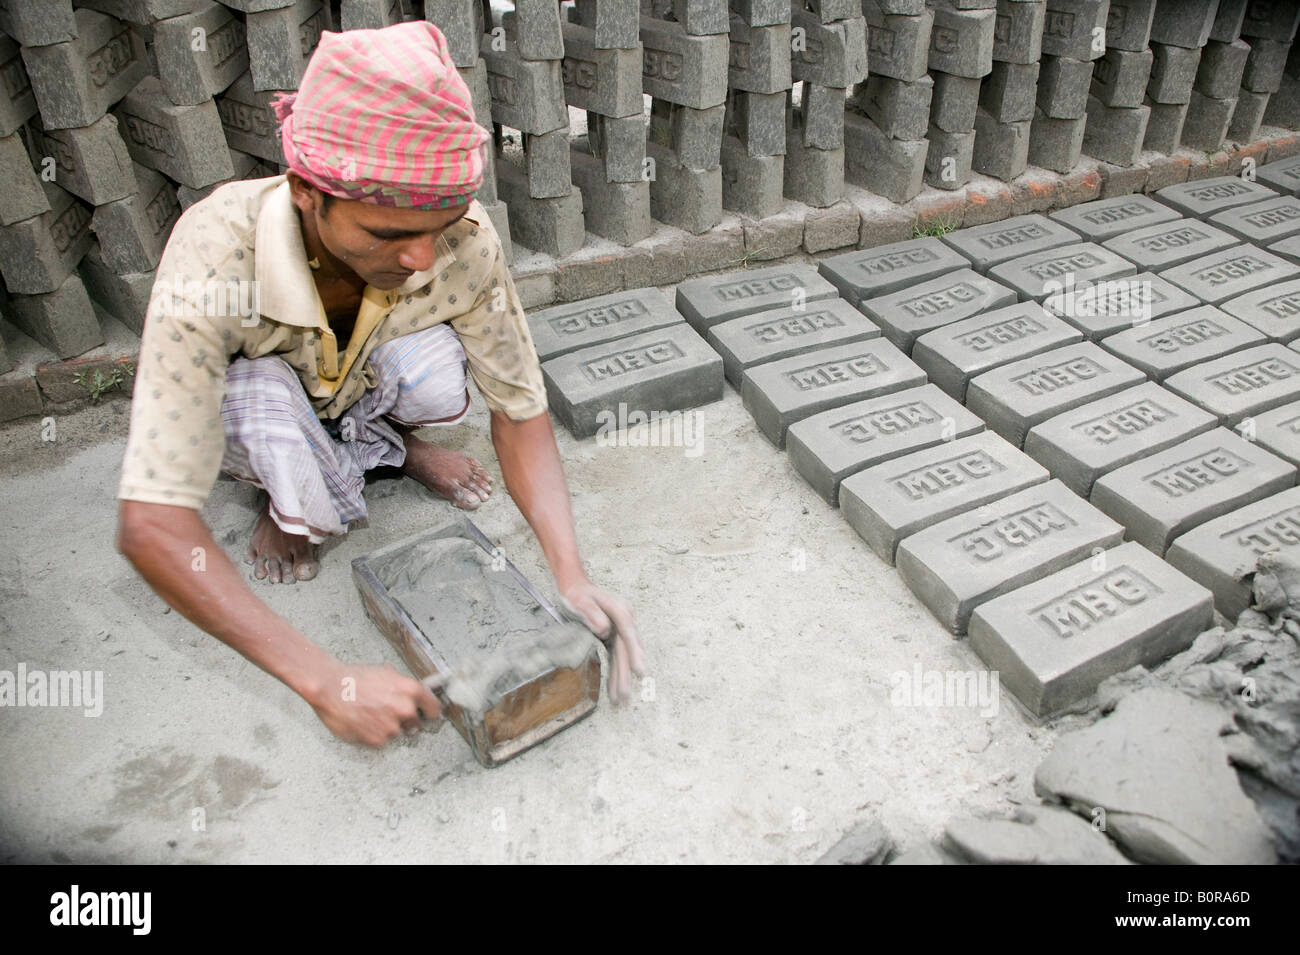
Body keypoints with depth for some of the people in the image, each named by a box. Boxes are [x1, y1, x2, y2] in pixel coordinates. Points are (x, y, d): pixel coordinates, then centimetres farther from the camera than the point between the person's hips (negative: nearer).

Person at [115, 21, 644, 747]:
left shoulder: (462, 239, -33)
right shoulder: (215, 258, -40)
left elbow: (519, 408, -22)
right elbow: (151, 526, -42)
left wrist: (572, 578, -35)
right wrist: (328, 683, -48)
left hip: (359, 393, 2)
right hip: (245, 405, -2)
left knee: (435, 367, -32)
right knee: (265, 399, -38)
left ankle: (391, 446, 3)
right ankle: (294, 505, -3)